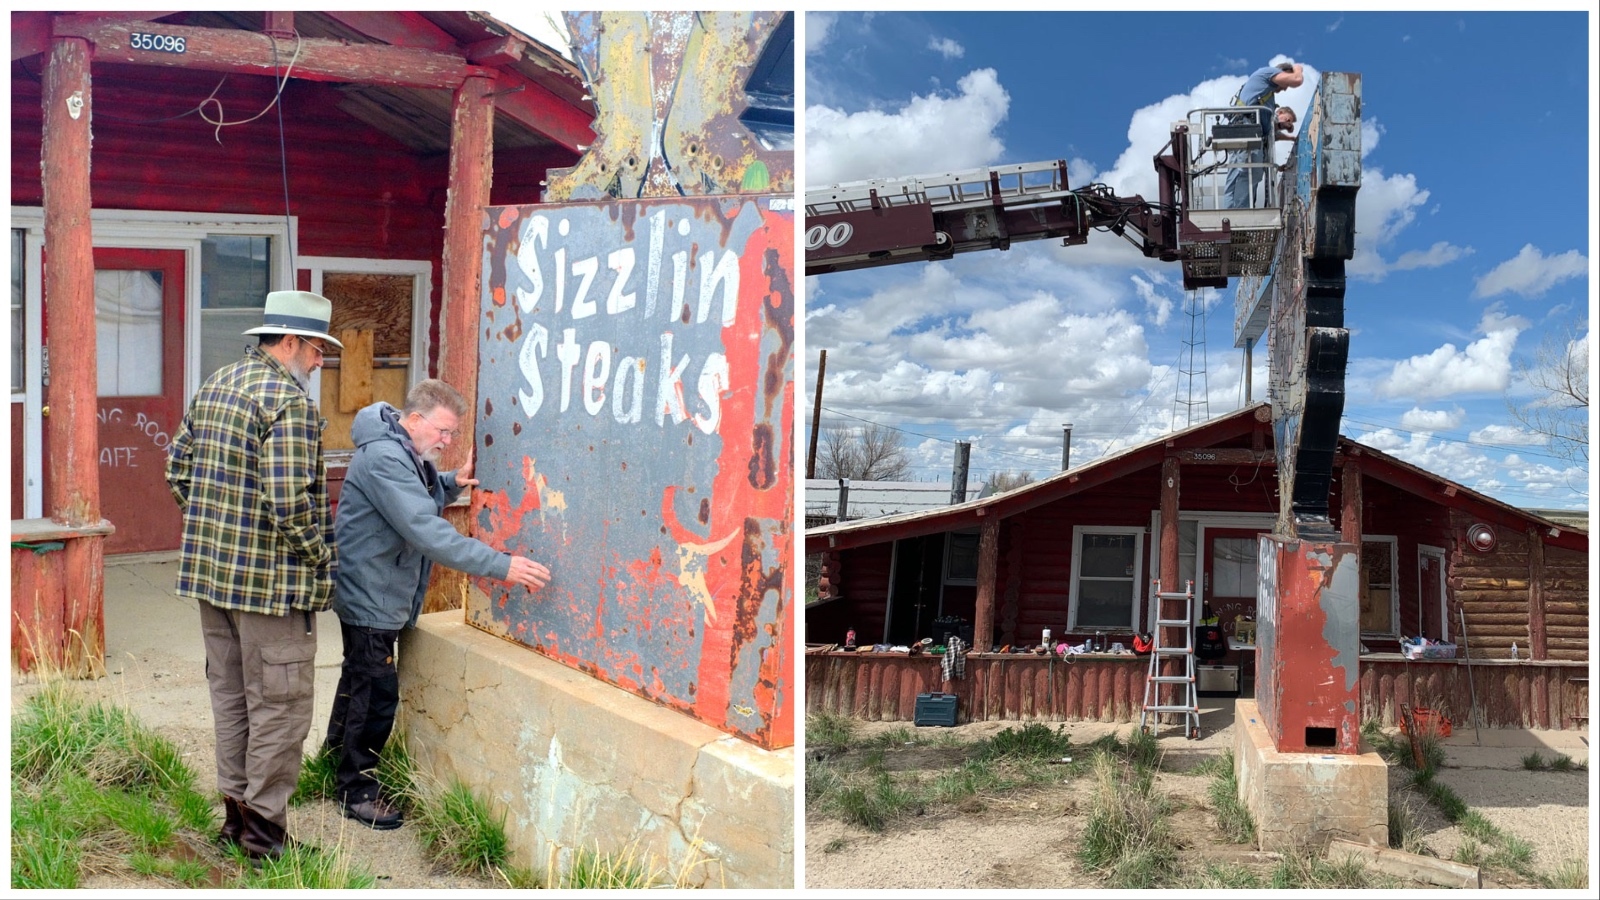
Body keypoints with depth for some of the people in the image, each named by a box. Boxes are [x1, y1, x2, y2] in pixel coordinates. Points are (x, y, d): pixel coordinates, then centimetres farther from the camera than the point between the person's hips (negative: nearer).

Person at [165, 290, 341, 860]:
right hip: (270, 579, -9)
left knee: (229, 692, 18)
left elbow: (178, 470, 16)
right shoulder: (289, 399, -17)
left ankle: (235, 808, 29)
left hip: (208, 570, 9)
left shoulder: (215, 386, 11)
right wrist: (319, 555, -11)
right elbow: (288, 501, -25)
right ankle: (264, 825, 11)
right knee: (278, 703, 3)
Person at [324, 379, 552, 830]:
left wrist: (451, 483, -4)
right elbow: (427, 532, -35)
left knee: (360, 682, 24)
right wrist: (501, 565, -38)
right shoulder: (384, 458, -26)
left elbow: (421, 503, 18)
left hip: (384, 594, 10)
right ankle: (355, 789, 10)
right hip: (369, 594, -10)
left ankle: (337, 757, 41)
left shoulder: (410, 455, 7)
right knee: (377, 693, -3)